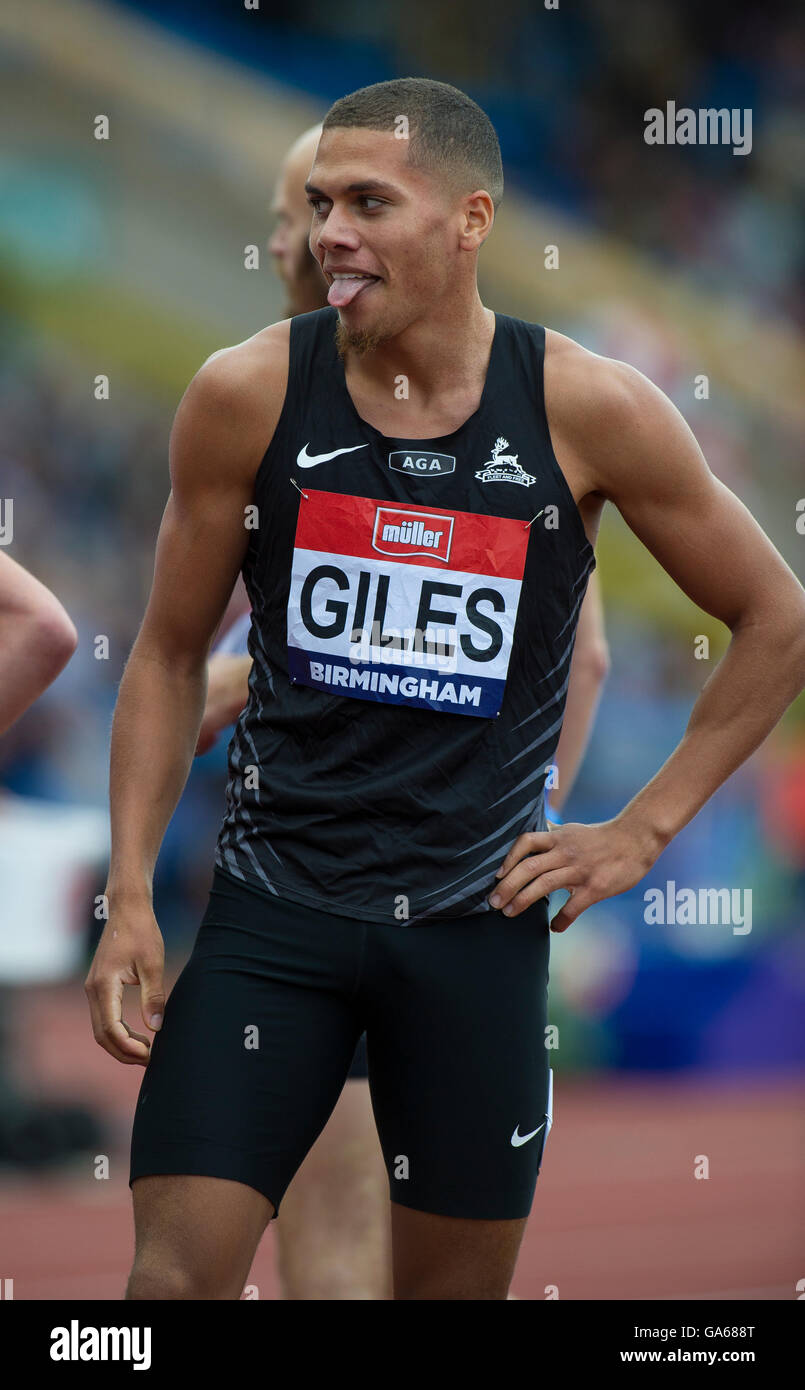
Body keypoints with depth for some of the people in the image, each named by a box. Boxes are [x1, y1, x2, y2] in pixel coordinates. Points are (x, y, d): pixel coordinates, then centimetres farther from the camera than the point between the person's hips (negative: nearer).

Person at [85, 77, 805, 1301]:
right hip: (273, 904, 0)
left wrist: (645, 829, 2)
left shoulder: (587, 412, -7)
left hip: (477, 916, 0)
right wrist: (129, 897, -3)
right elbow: (171, 658, 5)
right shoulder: (248, 395, -5)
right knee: (176, 1276, -11)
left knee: (459, 1287, 10)